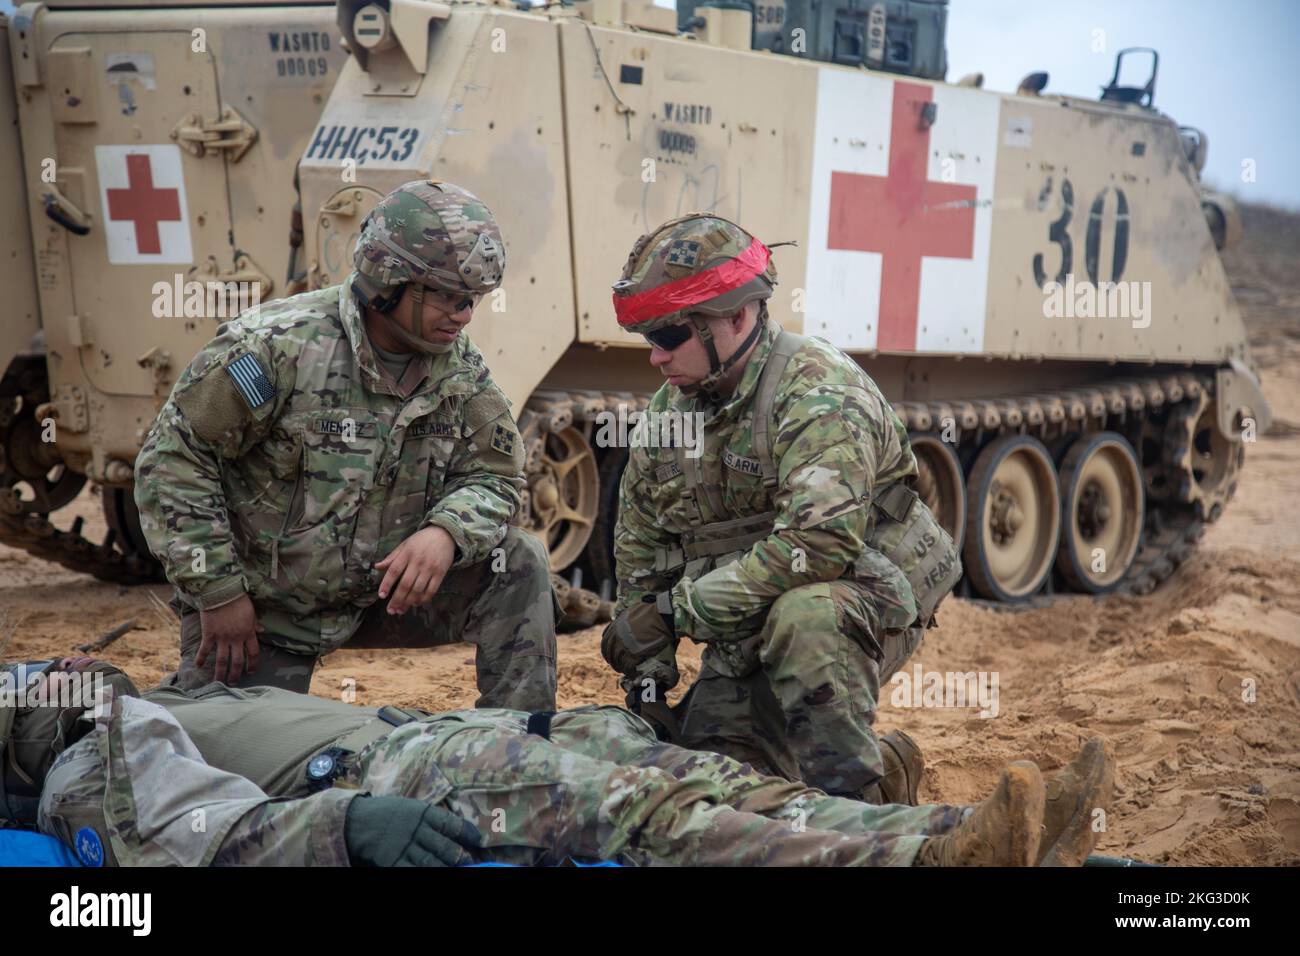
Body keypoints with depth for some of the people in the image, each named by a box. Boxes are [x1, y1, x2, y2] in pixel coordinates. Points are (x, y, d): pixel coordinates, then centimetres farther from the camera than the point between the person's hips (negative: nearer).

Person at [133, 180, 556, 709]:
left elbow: (494, 476, 0)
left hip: (380, 589, 4)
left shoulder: (459, 366, -5)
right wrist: (217, 594, -16)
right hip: (259, 608, -4)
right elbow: (173, 458, -17)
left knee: (518, 564, -13)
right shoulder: (278, 346, -22)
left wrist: (446, 533, -25)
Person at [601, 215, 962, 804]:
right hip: (750, 633, 8)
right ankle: (887, 766, 17)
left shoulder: (819, 392, -22)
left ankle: (858, 801, -21)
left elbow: (819, 544, -35)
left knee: (802, 617, -39)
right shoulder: (666, 411, 4)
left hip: (861, 600, -7)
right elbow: (640, 553, 14)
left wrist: (676, 609, -30)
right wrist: (647, 673, 6)